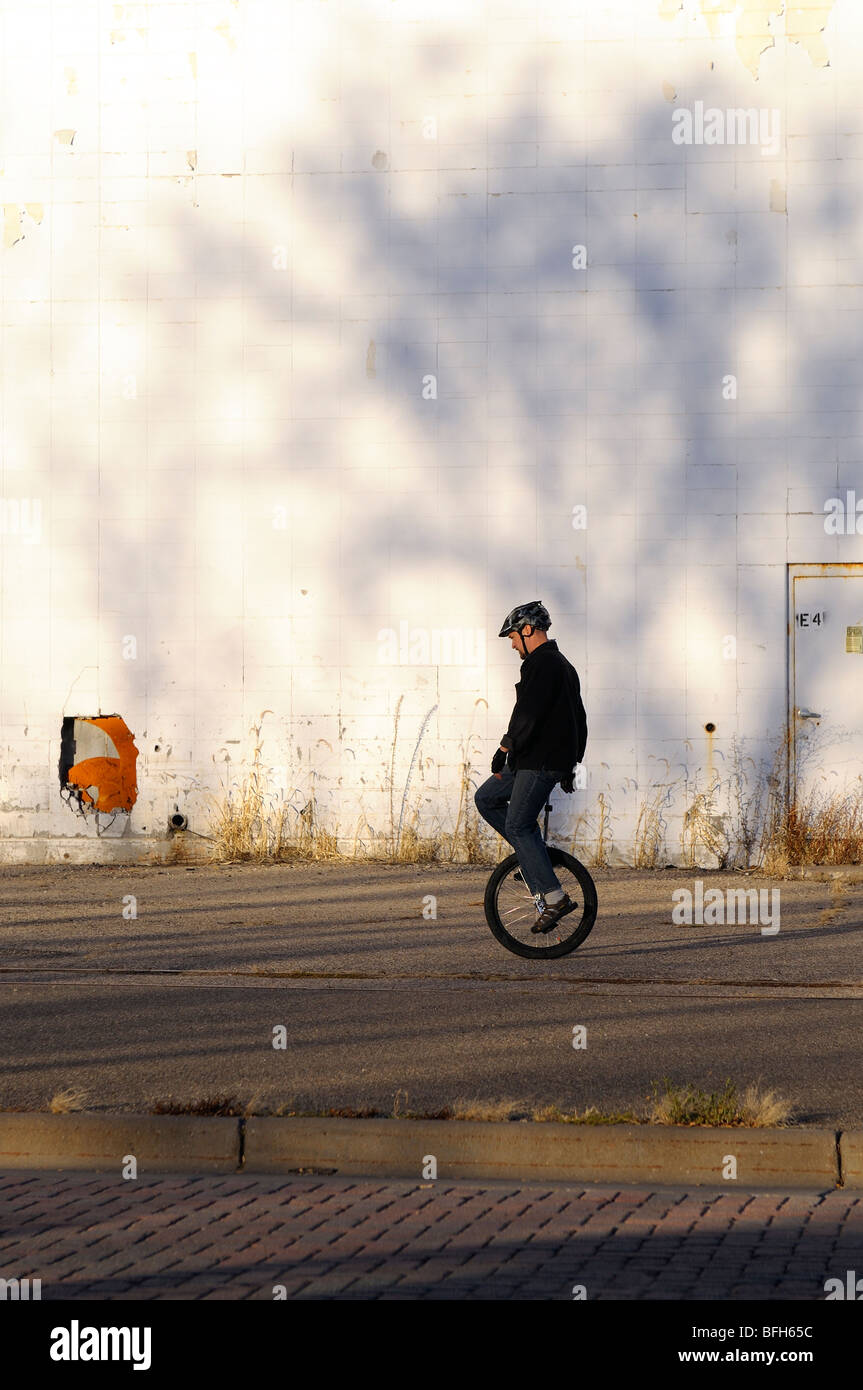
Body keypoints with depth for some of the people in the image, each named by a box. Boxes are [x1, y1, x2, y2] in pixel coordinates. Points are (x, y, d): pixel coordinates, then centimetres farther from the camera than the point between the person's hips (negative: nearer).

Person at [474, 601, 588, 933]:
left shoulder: (540, 663, -13)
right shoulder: (562, 664, 20)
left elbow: (529, 713, -24)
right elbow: (578, 719, 25)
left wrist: (506, 747, -19)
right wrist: (570, 765, 28)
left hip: (541, 762, -10)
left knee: (518, 825, -10)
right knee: (486, 799, 15)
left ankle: (554, 898, -11)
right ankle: (533, 854, 13)